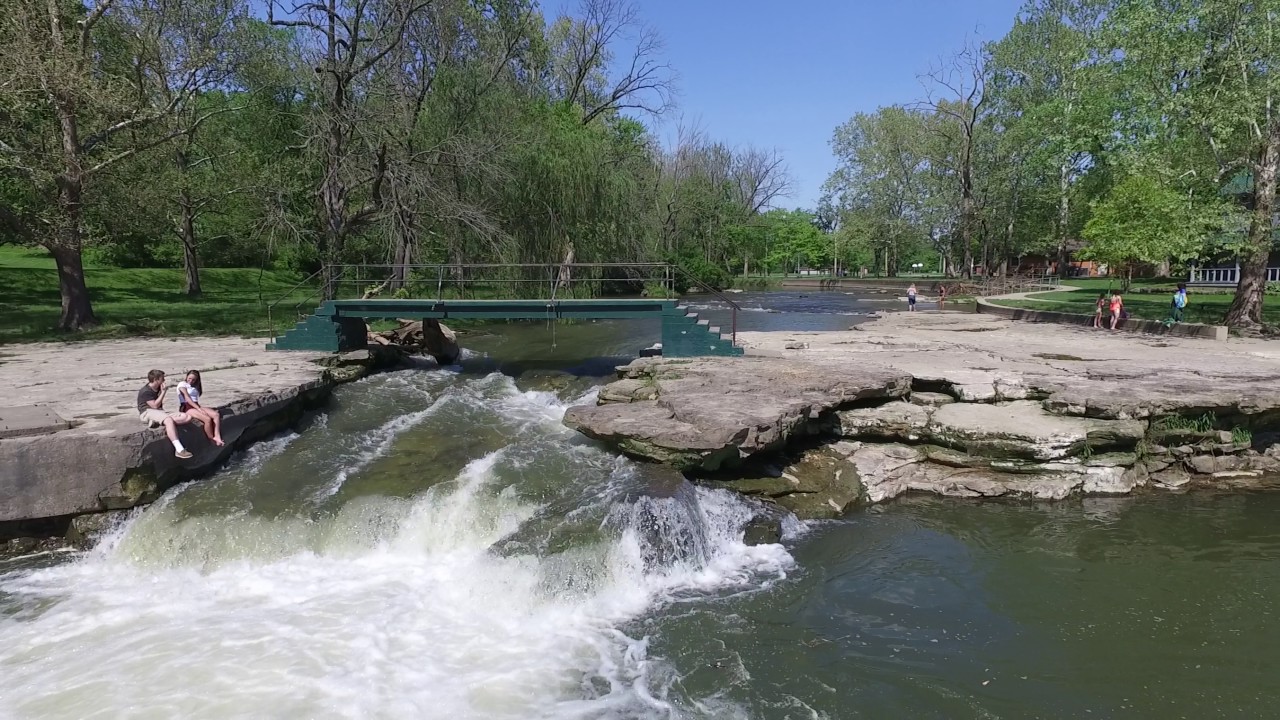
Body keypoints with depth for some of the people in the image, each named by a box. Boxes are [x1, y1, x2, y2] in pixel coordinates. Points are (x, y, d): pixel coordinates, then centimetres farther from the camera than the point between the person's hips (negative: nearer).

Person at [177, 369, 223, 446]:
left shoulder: (195, 386, 24)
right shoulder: (182, 384, 1)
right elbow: (187, 398, -11)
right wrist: (199, 408, -20)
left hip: (196, 406, 7)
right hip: (186, 407, -7)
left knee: (216, 415, -20)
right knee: (207, 419, -29)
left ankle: (217, 437, -30)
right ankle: (212, 440, -17)